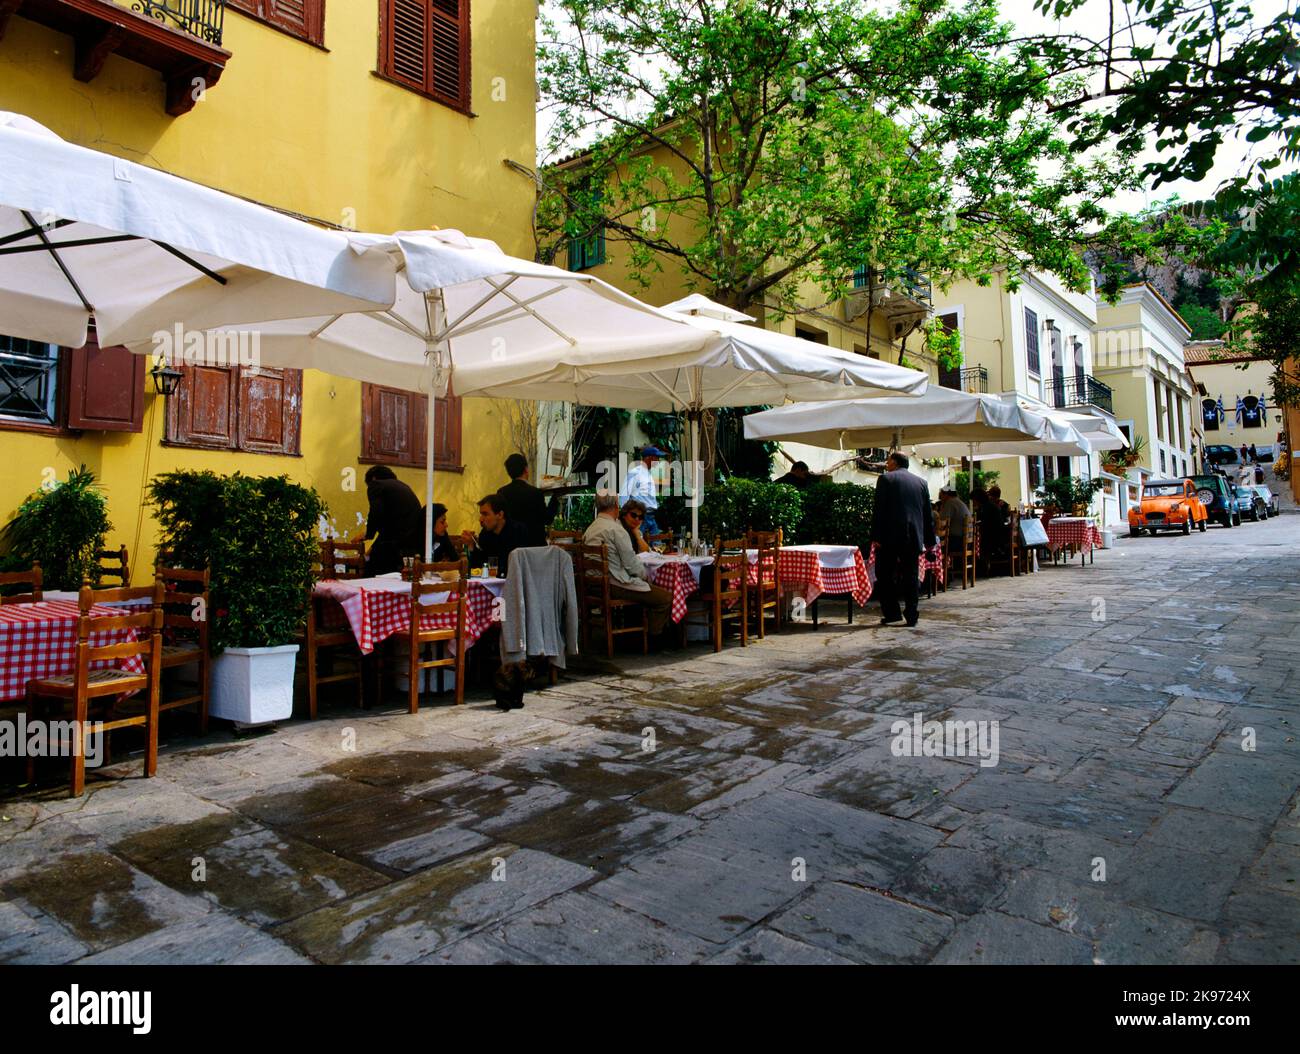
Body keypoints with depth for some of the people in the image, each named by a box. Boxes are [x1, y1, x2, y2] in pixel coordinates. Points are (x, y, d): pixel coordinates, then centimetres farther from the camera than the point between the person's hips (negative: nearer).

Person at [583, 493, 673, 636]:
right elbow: (631, 564, -16)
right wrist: (645, 574, 3)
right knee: (666, 598, -6)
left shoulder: (589, 529, 11)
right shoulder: (616, 529, -16)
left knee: (653, 588, 24)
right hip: (616, 585, -10)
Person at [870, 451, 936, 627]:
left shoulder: (886, 479, -2)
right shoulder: (921, 482, 12)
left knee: (885, 576, 5)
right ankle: (911, 616, 7)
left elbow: (879, 510, -9)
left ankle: (891, 613, 2)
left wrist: (876, 536, -8)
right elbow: (928, 513, 12)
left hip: (890, 536, -4)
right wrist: (929, 540, 15)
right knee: (910, 577, 7)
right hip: (913, 538, 4)